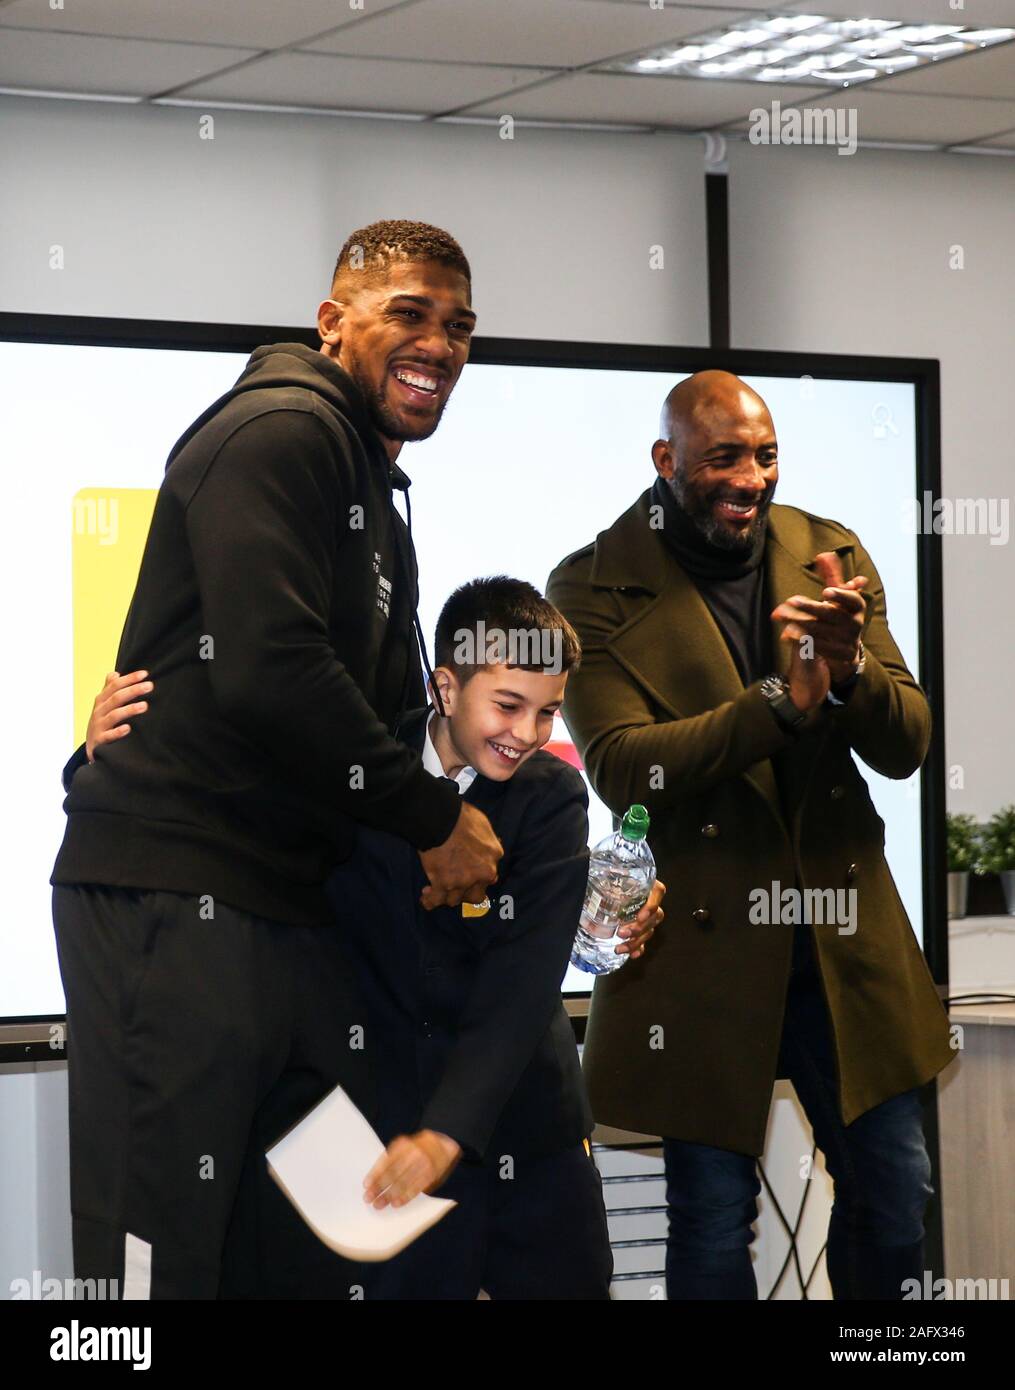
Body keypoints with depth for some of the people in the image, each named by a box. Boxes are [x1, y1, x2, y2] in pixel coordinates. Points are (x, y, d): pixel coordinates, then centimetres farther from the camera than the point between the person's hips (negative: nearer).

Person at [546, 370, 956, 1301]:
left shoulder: (829, 556, 5)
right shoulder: (596, 589, -7)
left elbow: (907, 746, 1)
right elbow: (620, 768, -18)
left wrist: (851, 667, -22)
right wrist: (782, 702, -28)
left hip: (848, 943, 4)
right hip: (706, 949, -4)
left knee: (895, 1200, 10)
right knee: (714, 1223, 4)